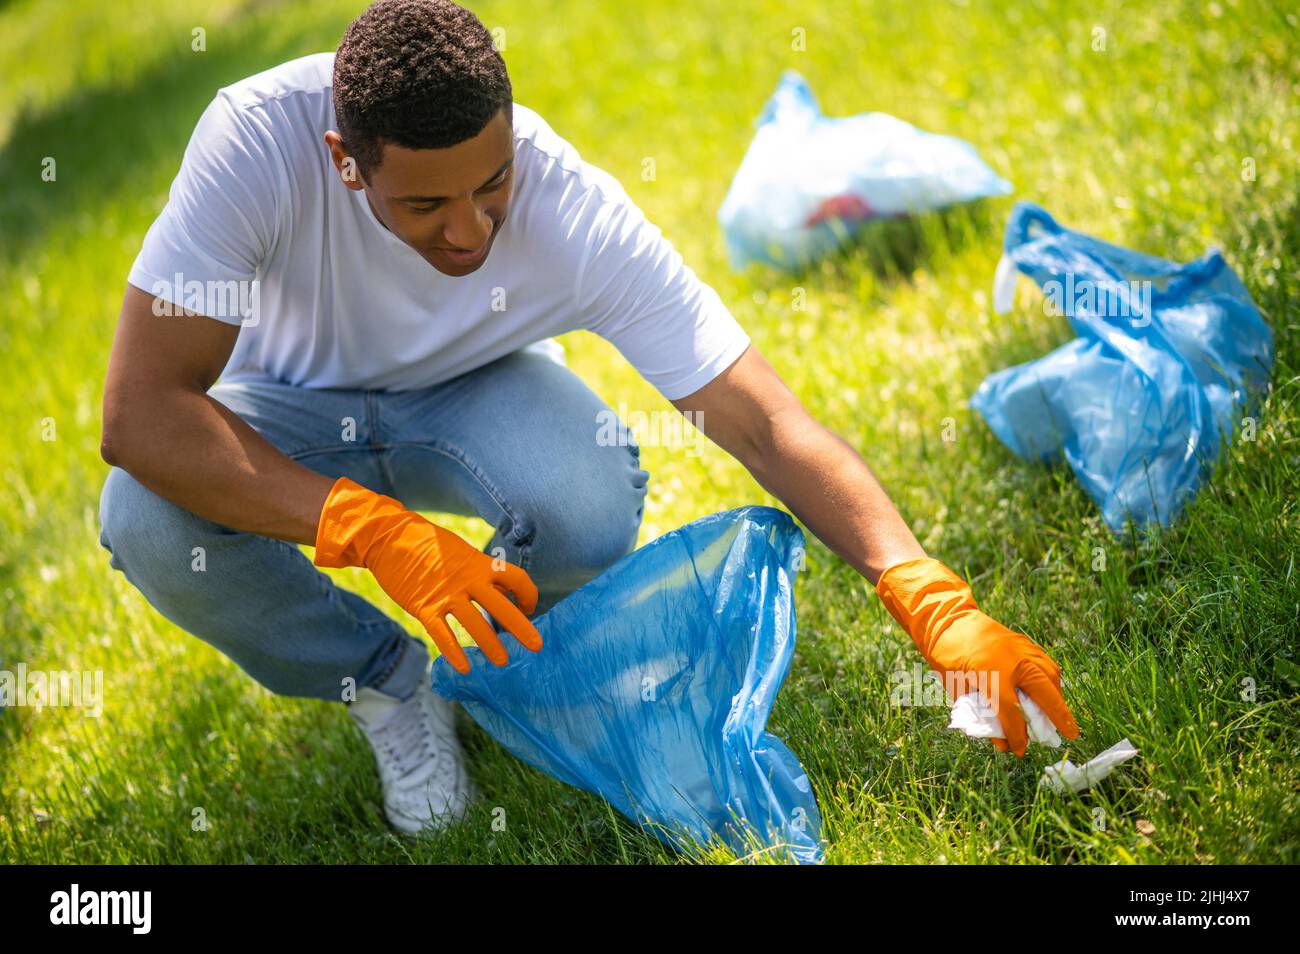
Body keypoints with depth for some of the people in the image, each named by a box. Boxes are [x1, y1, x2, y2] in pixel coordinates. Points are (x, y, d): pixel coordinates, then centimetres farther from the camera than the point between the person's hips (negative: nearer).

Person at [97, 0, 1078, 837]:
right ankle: (386, 678, -3)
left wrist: (938, 606, -42)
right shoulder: (260, 137, -36)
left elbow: (763, 422, -31)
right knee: (149, 521, -32)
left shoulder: (579, 217, -33)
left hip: (472, 393, 0)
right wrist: (371, 528, -49)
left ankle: (498, 649, 3)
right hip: (297, 412, 1)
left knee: (594, 501, -34)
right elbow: (140, 412, -37)